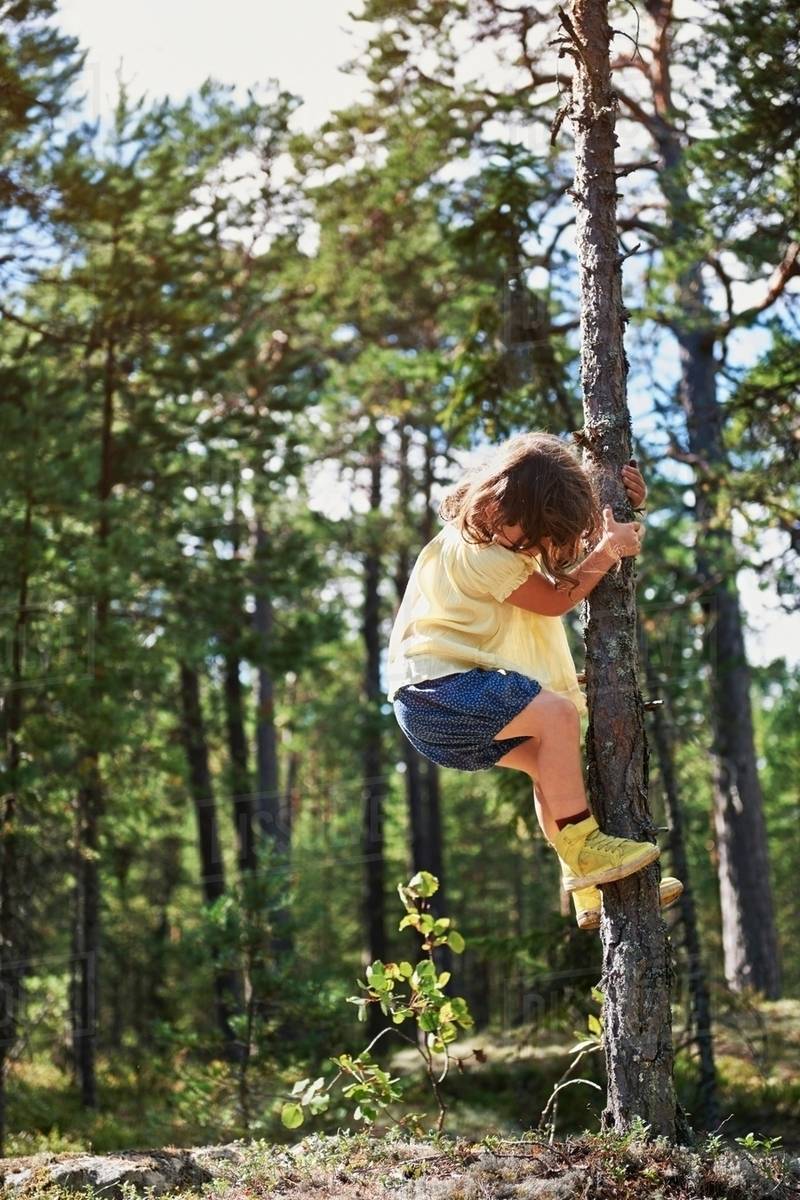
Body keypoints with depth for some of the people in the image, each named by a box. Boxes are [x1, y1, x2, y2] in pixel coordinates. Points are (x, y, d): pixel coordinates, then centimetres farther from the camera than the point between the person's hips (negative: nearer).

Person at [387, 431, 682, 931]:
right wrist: (609, 549, -5)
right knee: (557, 713, -25)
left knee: (549, 763, 7)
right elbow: (556, 599, -12)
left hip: (462, 688, 10)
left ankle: (590, 890, 11)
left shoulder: (516, 531, 9)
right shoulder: (477, 551, -21)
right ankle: (581, 847, -20)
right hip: (435, 688, -10)